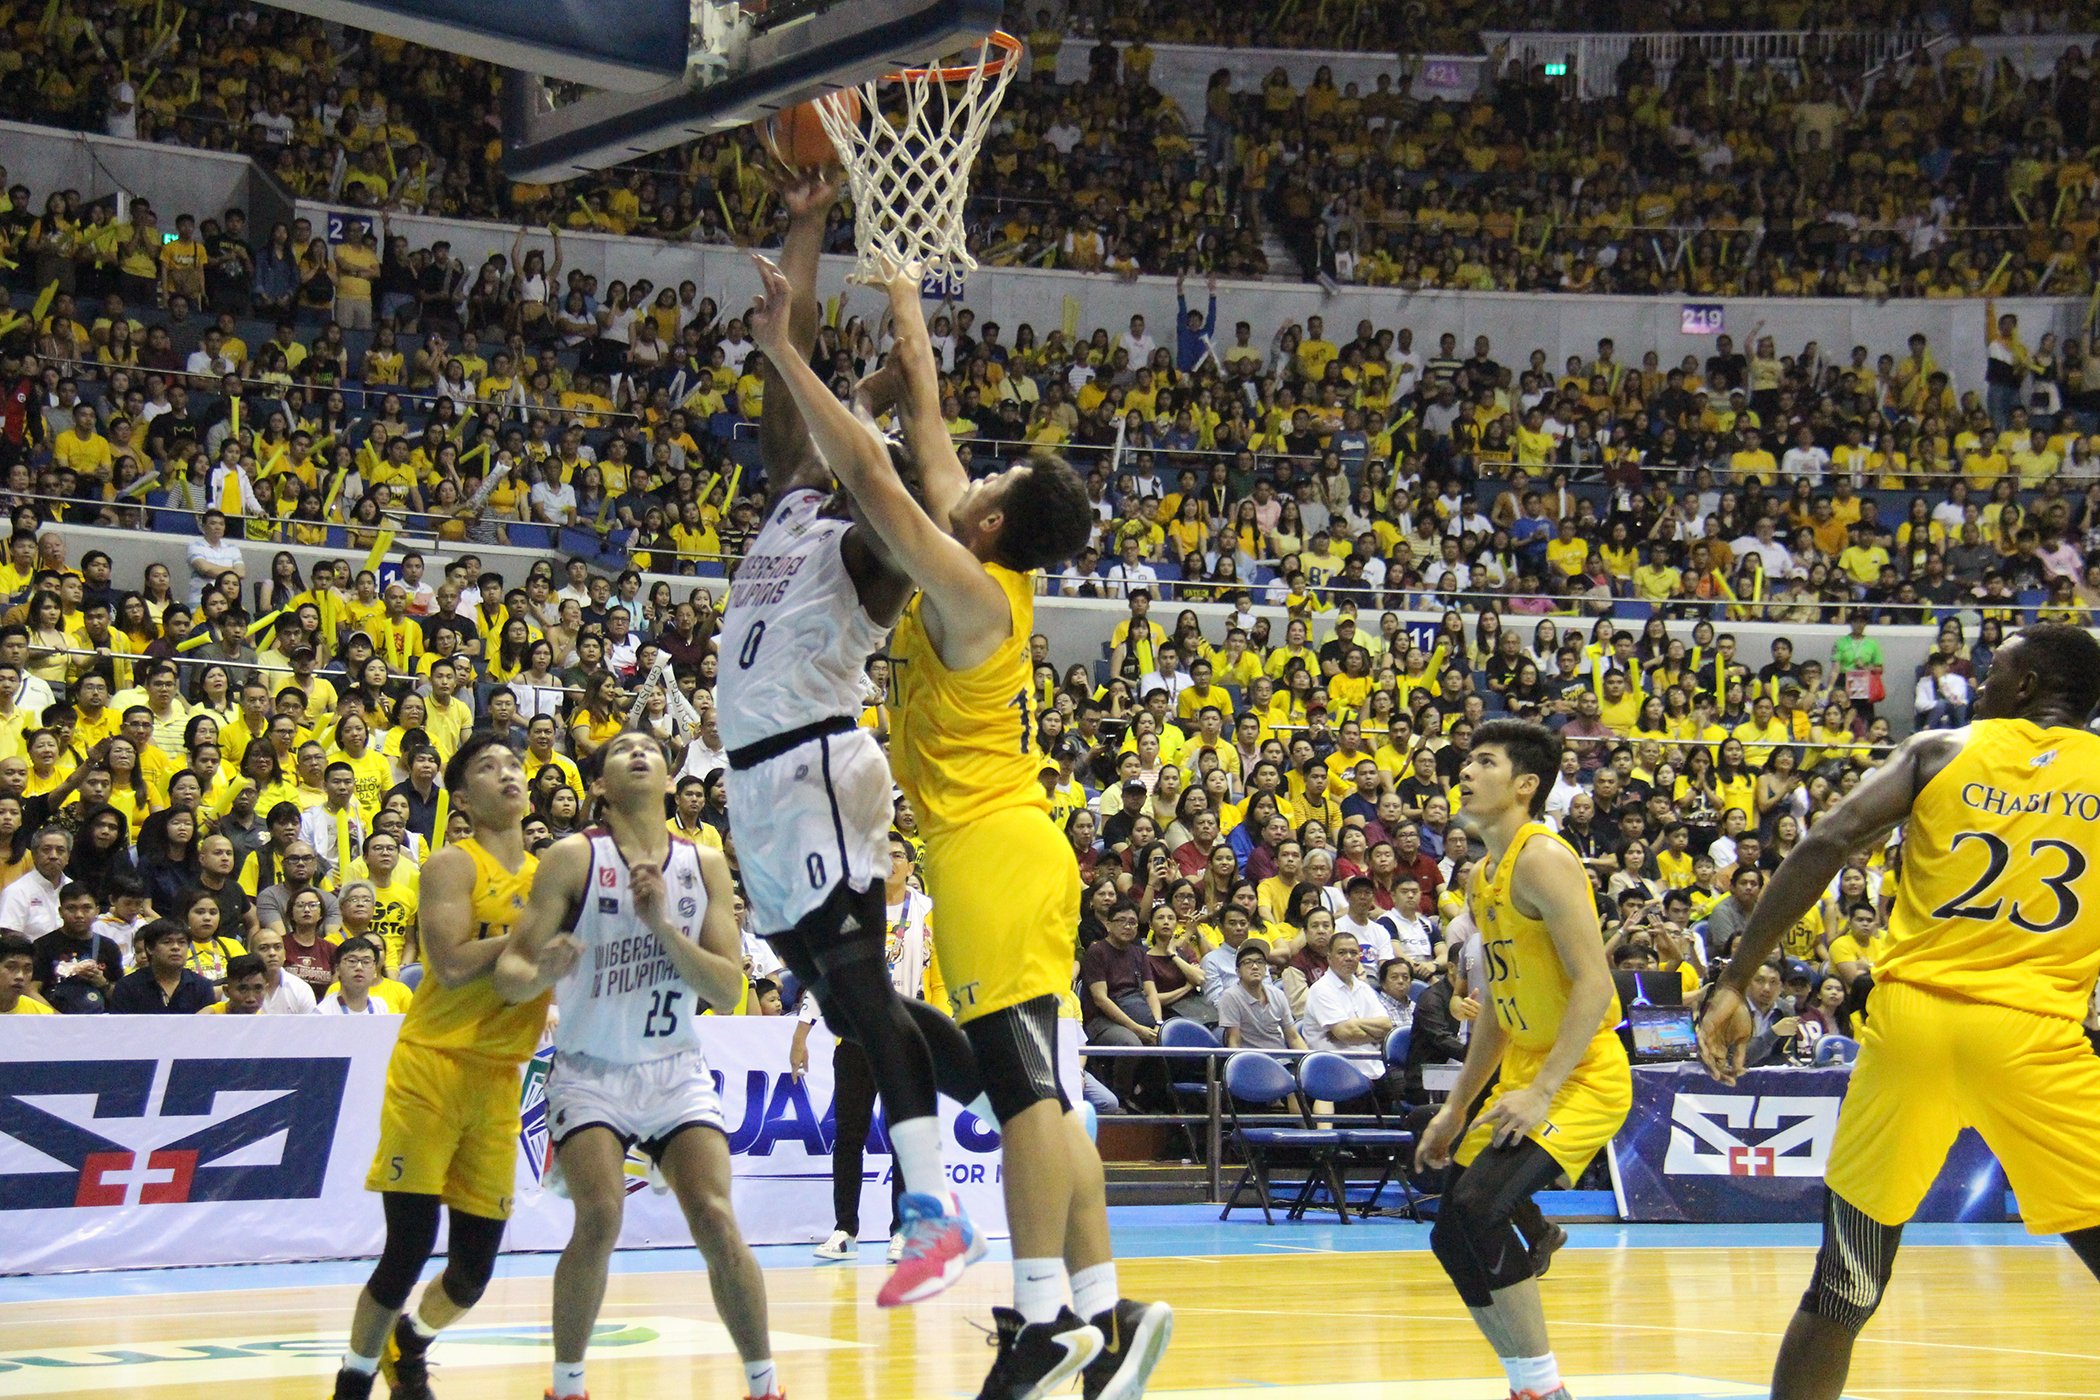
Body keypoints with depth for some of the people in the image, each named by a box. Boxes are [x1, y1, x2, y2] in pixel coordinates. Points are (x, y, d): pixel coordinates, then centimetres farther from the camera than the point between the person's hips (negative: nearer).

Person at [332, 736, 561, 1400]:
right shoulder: (453, 865, -5)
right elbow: (453, 964, -19)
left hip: (499, 1078, 5)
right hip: (433, 1066, -5)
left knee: (475, 1269, 6)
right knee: (409, 1251, -9)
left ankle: (409, 1345, 35)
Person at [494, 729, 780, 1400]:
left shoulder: (706, 866, 2)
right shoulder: (573, 858, -6)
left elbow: (728, 992, -3)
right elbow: (508, 972, -9)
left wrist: (664, 927, -17)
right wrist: (540, 973, -32)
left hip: (676, 1070, 2)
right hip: (589, 1069, -2)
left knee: (716, 1221, -11)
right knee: (599, 1219, -20)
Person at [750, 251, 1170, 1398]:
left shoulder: (968, 593, -11)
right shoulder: (989, 581, 12)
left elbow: (869, 474, -14)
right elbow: (923, 430, 22)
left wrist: (785, 352, -8)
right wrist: (905, 310, 29)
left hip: (992, 851, -10)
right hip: (1008, 847, 10)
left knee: (1023, 1087, -11)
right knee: (1034, 1092, 8)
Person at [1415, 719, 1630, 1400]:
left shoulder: (1543, 859, -15)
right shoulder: (1483, 877, 13)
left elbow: (1594, 983, -22)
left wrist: (1542, 1092, -26)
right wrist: (1457, 1106, 20)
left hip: (1583, 1076, -10)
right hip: (1524, 1074, 10)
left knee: (1478, 1209, -25)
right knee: (1454, 1235, 7)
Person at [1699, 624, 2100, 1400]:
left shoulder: (1940, 750, 9)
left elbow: (1824, 846, -3)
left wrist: (1735, 985, -3)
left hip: (1910, 1016, 2)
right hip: (2033, 1034, -1)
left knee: (1840, 1296, 11)